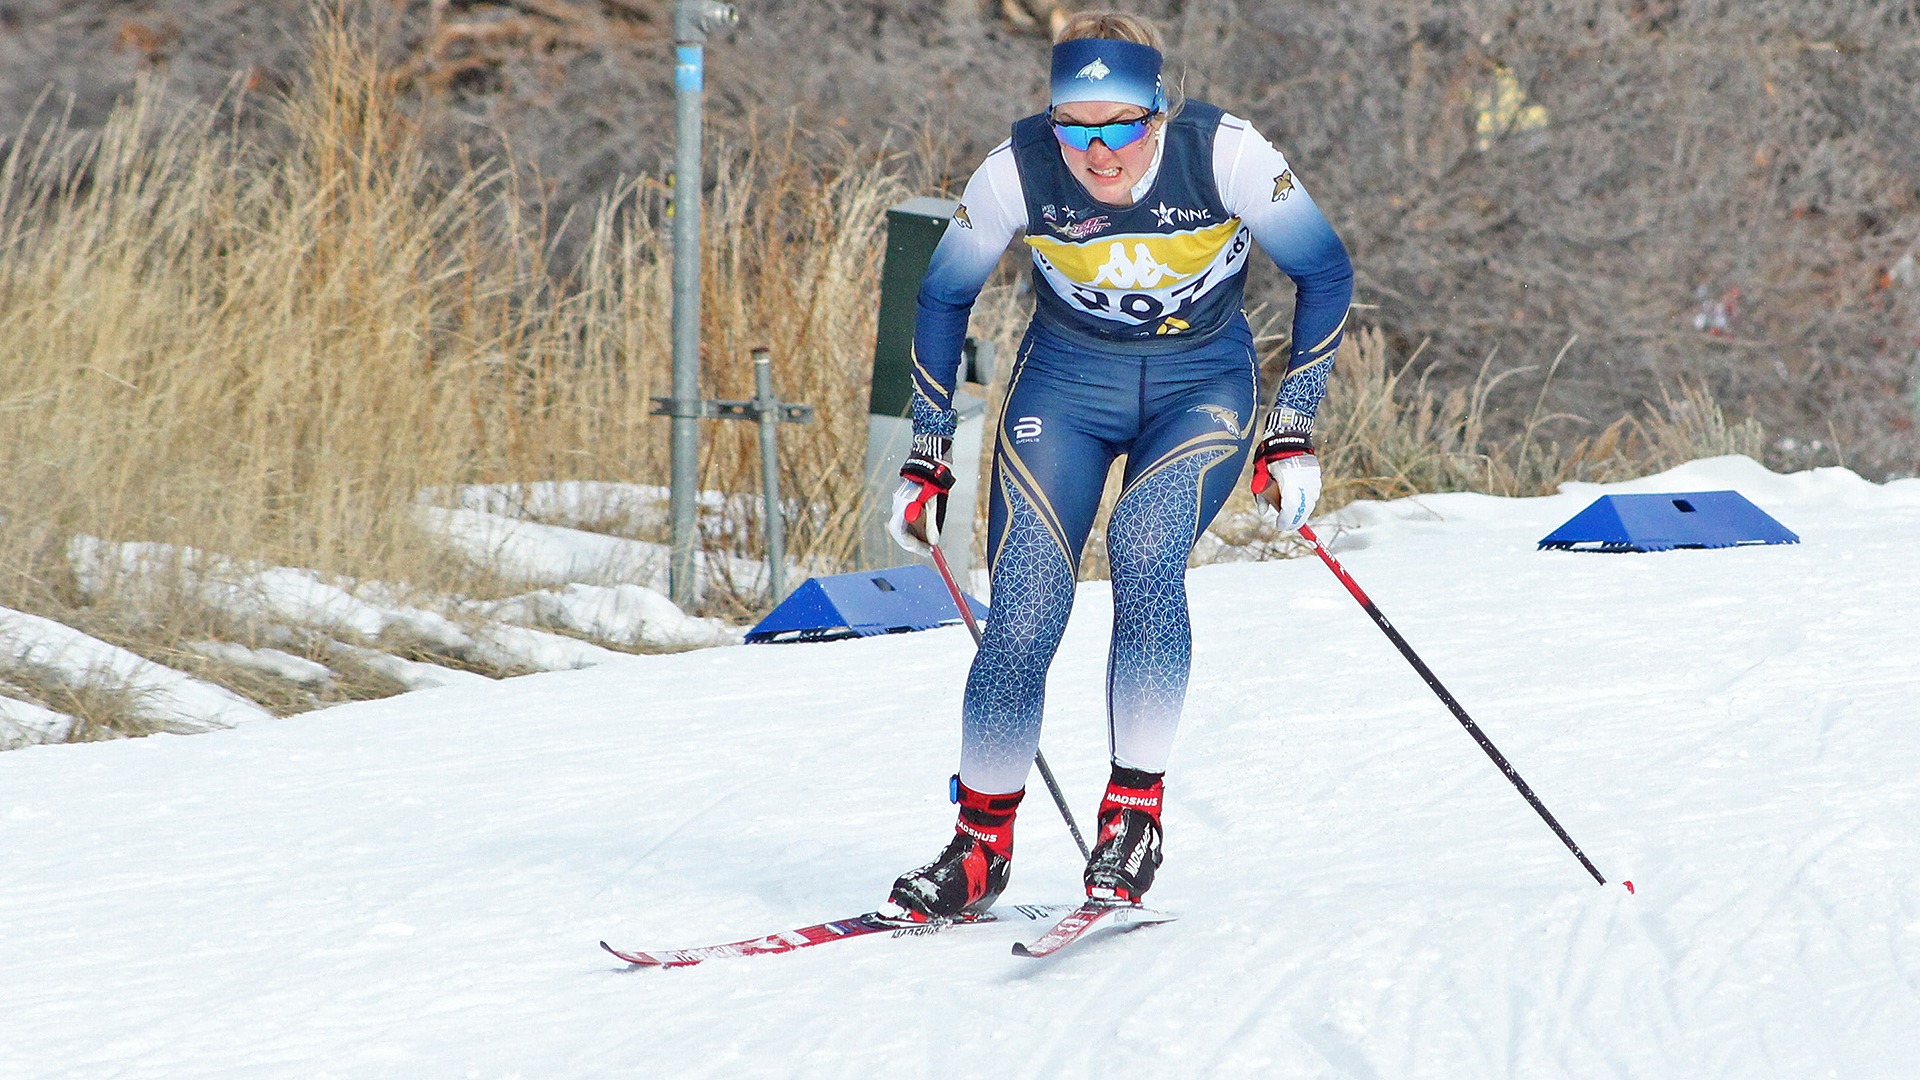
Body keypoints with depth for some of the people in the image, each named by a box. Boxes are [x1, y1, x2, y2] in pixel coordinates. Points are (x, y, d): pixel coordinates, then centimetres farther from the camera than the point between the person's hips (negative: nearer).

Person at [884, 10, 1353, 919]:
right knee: (1024, 611, -14)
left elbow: (1325, 274, -9)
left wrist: (1293, 431, -12)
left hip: (1203, 383, -1)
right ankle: (980, 847, 1)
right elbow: (942, 296, -1)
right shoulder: (1017, 172, -20)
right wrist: (928, 458, 0)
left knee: (1144, 548, -30)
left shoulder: (1224, 156, -24)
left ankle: (1136, 813, -22)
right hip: (1065, 380, 1)